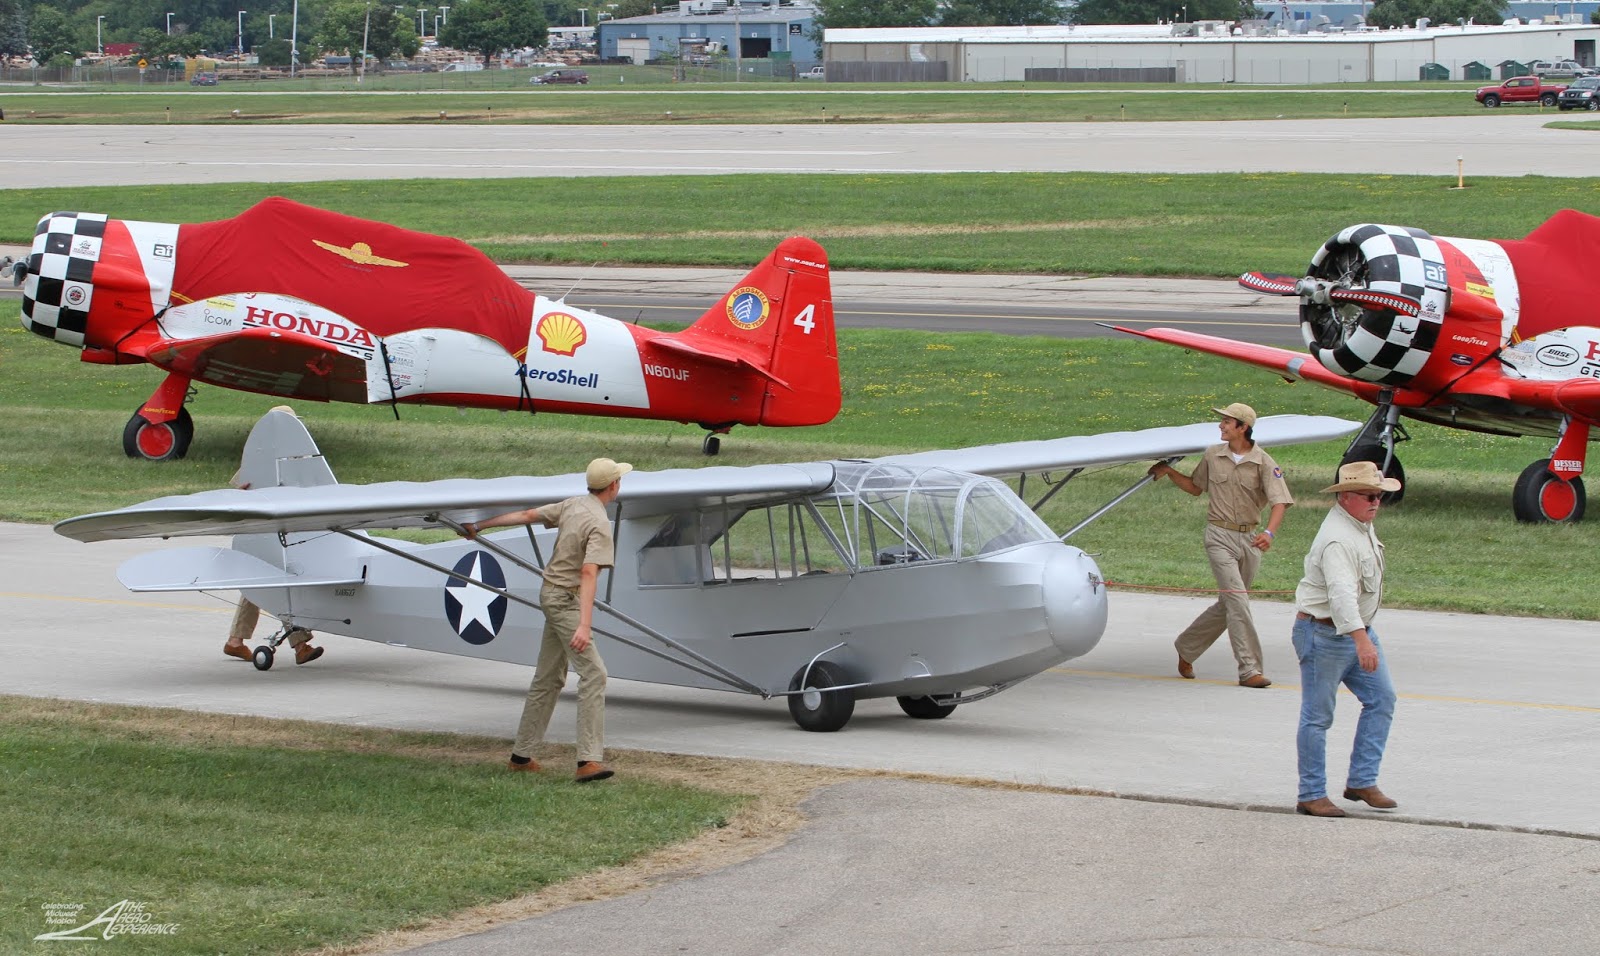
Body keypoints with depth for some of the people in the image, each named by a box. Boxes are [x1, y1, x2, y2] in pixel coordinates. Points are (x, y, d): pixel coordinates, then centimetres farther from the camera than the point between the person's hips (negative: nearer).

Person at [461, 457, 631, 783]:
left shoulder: (572, 506, 6)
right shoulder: (599, 524, -19)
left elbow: (526, 516, 15)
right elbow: (588, 574, -28)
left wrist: (480, 525, 26)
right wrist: (584, 626, -34)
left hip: (552, 594, 9)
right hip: (566, 600, -9)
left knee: (548, 678, 15)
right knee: (593, 674, -15)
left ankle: (522, 754, 19)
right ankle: (589, 760, -25)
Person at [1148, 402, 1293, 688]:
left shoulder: (1264, 463, -5)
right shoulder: (1213, 456, 4)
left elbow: (1280, 502, -14)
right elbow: (1195, 487, 22)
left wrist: (1270, 532, -31)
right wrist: (1169, 471, 10)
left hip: (1250, 538, 1)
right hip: (1220, 535, -1)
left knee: (1227, 606, 10)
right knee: (1237, 599, -14)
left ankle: (1186, 647, 31)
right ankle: (1250, 669, -15)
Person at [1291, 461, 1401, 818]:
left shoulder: (1361, 525, 8)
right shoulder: (1338, 539, -25)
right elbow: (1341, 592, -39)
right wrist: (1360, 640, -50)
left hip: (1358, 630, 10)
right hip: (1324, 634, -10)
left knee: (1381, 698, 4)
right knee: (1318, 717, -1)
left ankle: (1362, 782, 8)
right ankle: (1311, 796, 5)